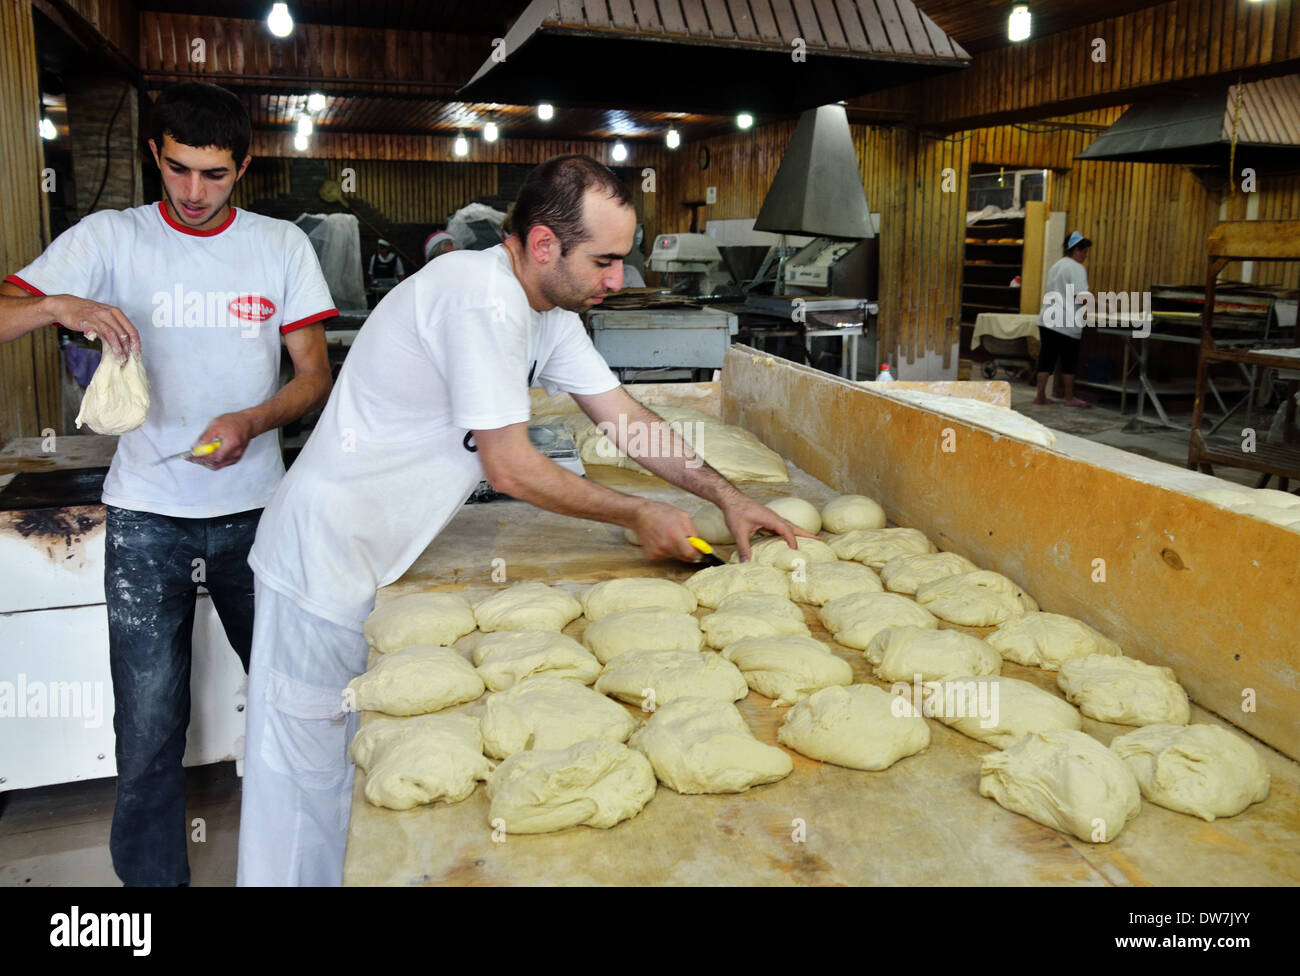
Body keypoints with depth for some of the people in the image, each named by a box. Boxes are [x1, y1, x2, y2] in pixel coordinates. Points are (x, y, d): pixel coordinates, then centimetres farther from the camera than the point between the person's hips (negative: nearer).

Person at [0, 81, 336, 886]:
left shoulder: (283, 246, 5)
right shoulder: (109, 238, 2)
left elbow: (315, 376, 3)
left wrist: (251, 420, -15)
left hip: (255, 509, 1)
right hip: (147, 517, -1)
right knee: (149, 722, 3)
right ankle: (152, 876, 23)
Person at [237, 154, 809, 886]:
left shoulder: (550, 311, 5)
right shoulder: (482, 298, -25)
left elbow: (625, 416, 6)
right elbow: (510, 467, -24)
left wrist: (728, 496, -1)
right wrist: (638, 515, -14)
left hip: (380, 562, 9)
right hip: (329, 558, -9)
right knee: (311, 774, 4)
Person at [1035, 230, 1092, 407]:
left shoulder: (1055, 267, 17)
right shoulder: (1077, 268, -9)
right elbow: (1081, 297, -18)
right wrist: (1089, 300, 0)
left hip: (1047, 320, 7)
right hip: (1066, 324, -7)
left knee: (1046, 358, 7)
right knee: (1069, 361, 5)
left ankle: (1041, 396, 7)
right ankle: (1069, 397, 13)